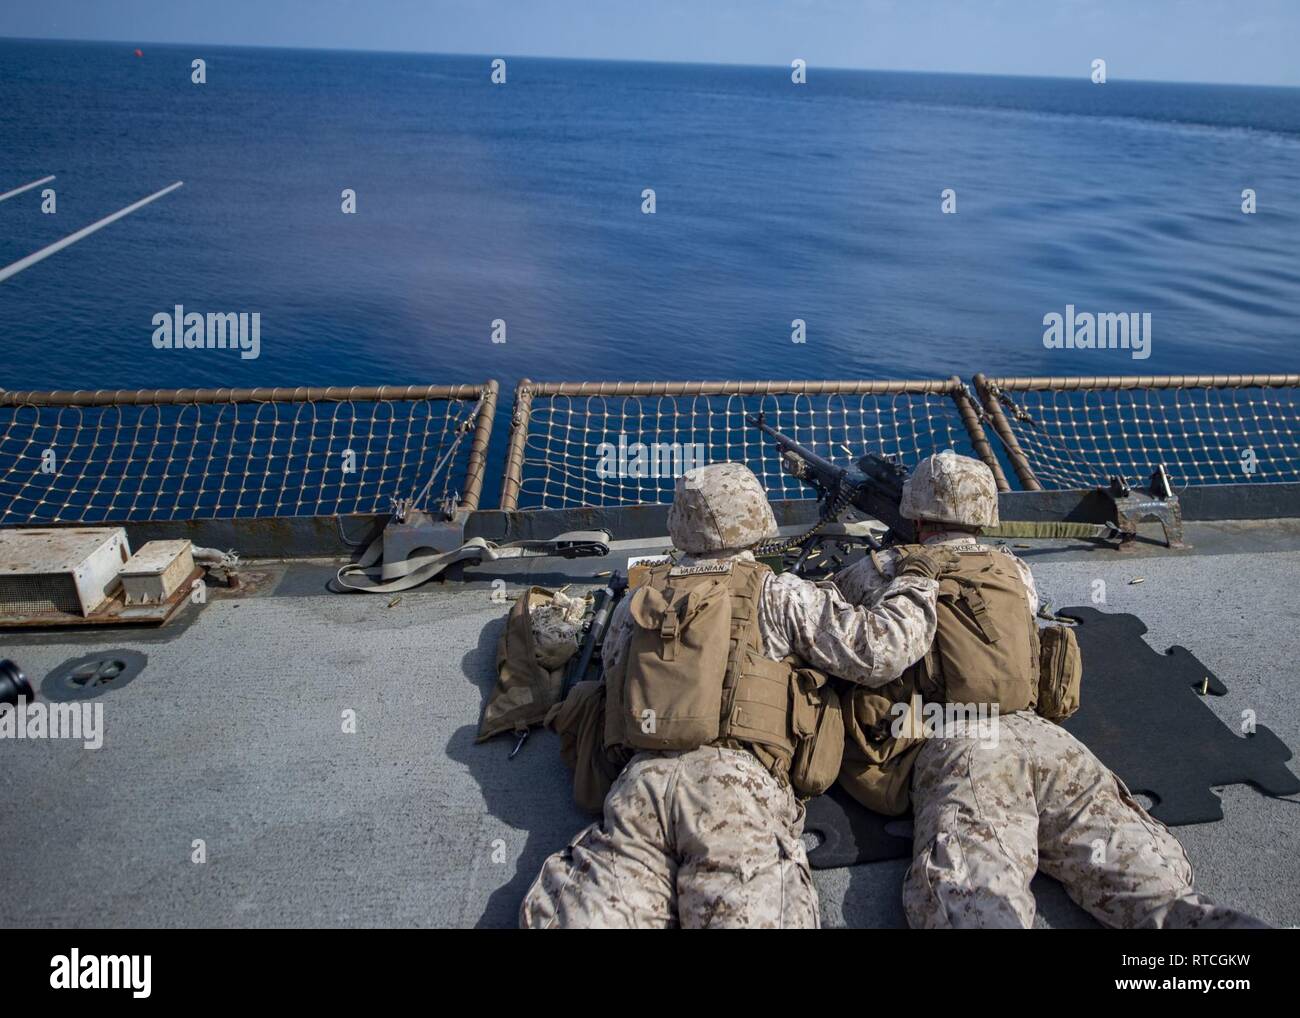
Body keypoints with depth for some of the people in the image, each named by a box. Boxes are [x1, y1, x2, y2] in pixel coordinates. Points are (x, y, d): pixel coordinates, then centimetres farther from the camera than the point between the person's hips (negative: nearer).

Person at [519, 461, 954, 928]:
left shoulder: (635, 601, 20)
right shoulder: (777, 593, 9)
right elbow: (877, 650, 4)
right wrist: (916, 578, 21)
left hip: (640, 780, 3)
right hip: (735, 780, -3)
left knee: (569, 916, -1)